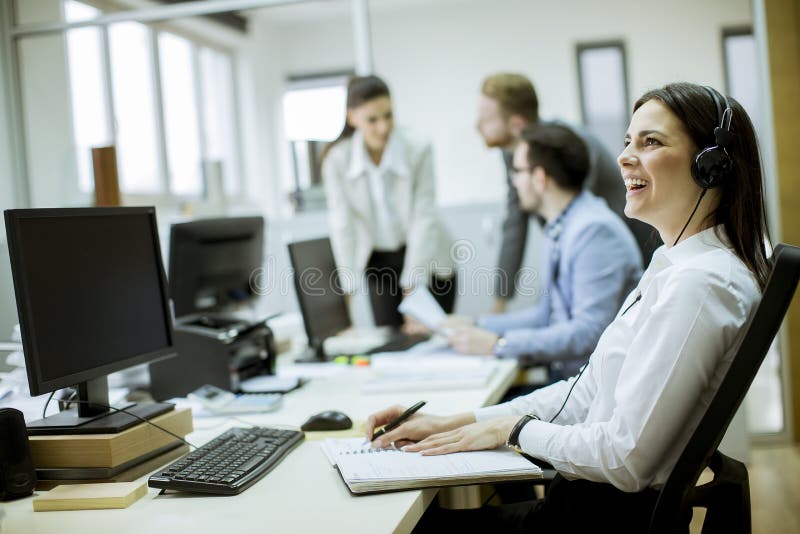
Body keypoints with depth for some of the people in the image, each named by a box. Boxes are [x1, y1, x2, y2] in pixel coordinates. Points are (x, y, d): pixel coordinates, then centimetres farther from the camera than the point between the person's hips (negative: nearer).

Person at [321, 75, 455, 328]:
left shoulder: (418, 150, -20)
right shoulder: (337, 159, -16)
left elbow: (424, 217, -20)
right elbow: (342, 223, -16)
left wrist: (413, 286, -23)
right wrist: (349, 288, -20)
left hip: (426, 260, -1)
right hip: (378, 262, 1)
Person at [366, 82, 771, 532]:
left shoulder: (700, 284, -22)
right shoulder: (675, 268, 11)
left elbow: (627, 458, -24)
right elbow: (589, 393, 11)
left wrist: (513, 429, -9)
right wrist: (454, 423, 5)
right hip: (593, 497, 9)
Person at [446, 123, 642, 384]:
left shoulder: (595, 231, -18)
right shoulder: (558, 230, 14)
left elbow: (589, 332, -24)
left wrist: (498, 344, -21)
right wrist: (477, 325, 15)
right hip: (560, 373, 8)